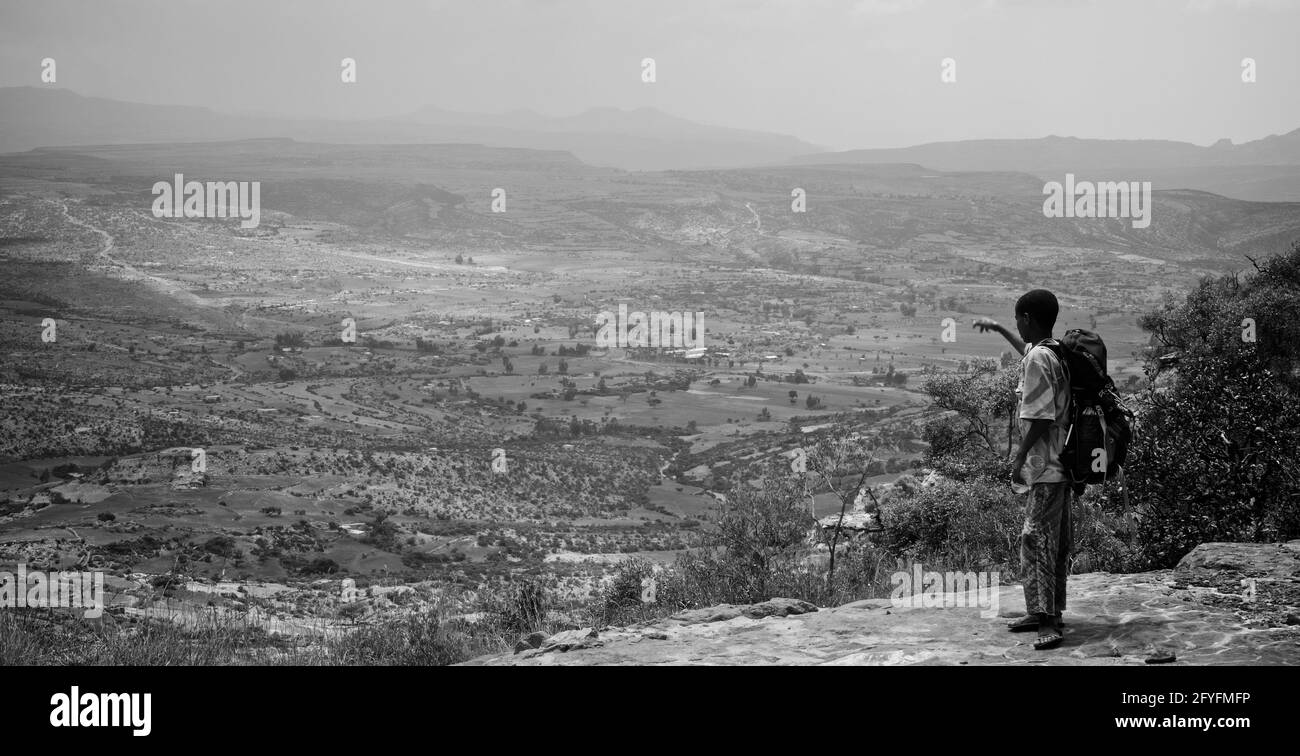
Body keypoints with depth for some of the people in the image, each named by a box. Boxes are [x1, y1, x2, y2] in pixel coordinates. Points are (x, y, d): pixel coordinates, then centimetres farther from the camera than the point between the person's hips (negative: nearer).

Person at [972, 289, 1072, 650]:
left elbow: (1040, 417, -21)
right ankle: (1047, 613, 23)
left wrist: (1019, 458, -16)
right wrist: (998, 329, 47)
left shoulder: (1037, 359, -16)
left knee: (1037, 539, -12)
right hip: (1061, 462, 10)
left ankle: (1048, 621, -16)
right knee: (1055, 541, 14)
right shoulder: (1054, 351, 12)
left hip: (1046, 467, -10)